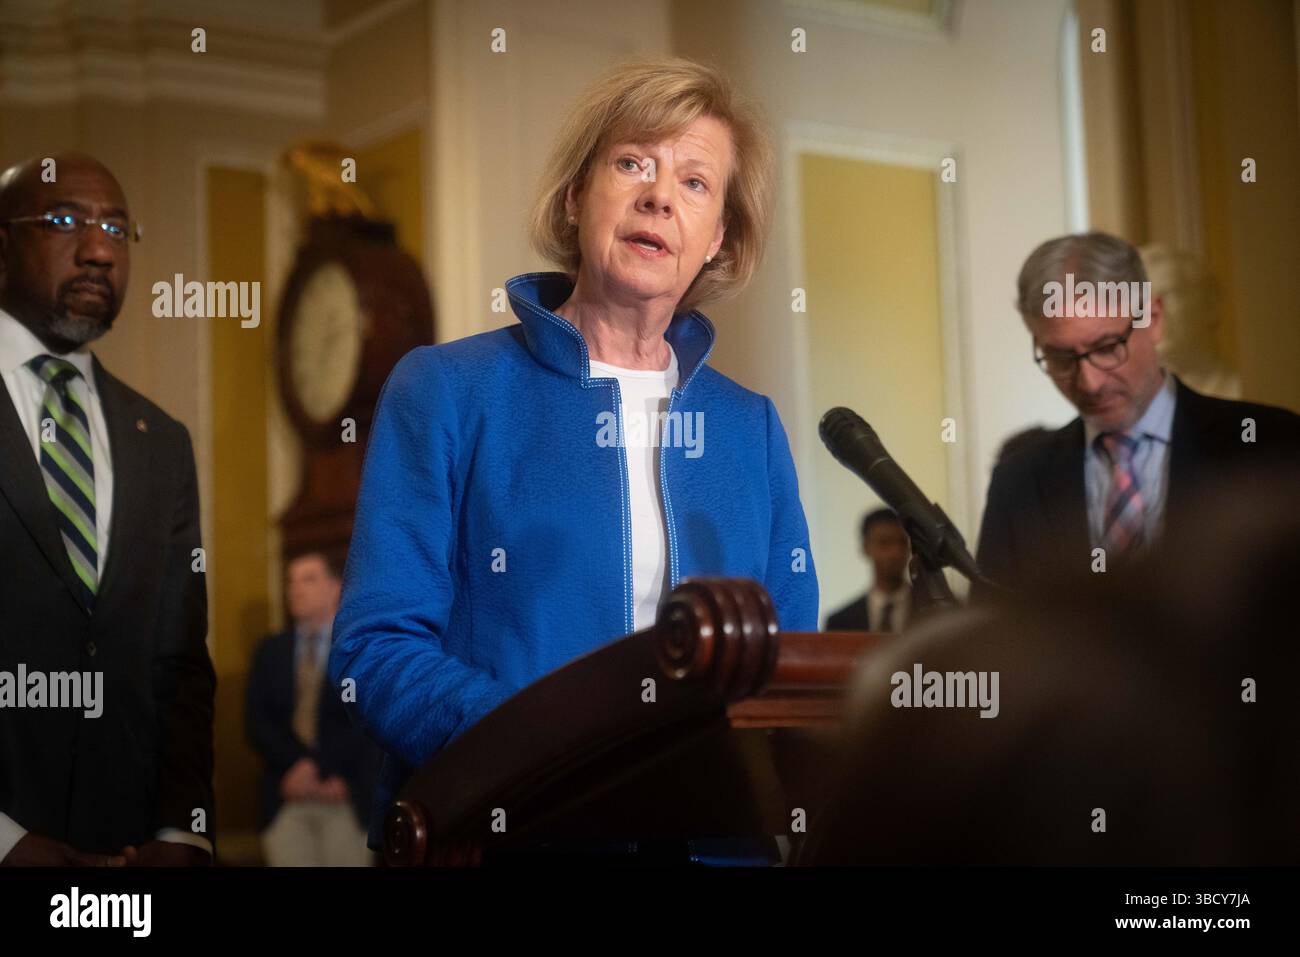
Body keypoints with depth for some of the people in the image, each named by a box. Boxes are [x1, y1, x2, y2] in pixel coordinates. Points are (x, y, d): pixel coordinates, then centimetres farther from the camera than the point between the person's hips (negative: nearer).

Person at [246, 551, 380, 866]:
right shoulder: (271, 650, 15)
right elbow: (257, 722, 6)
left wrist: (318, 767, -12)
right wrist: (299, 766, -9)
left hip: (348, 798, -2)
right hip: (286, 797, 2)